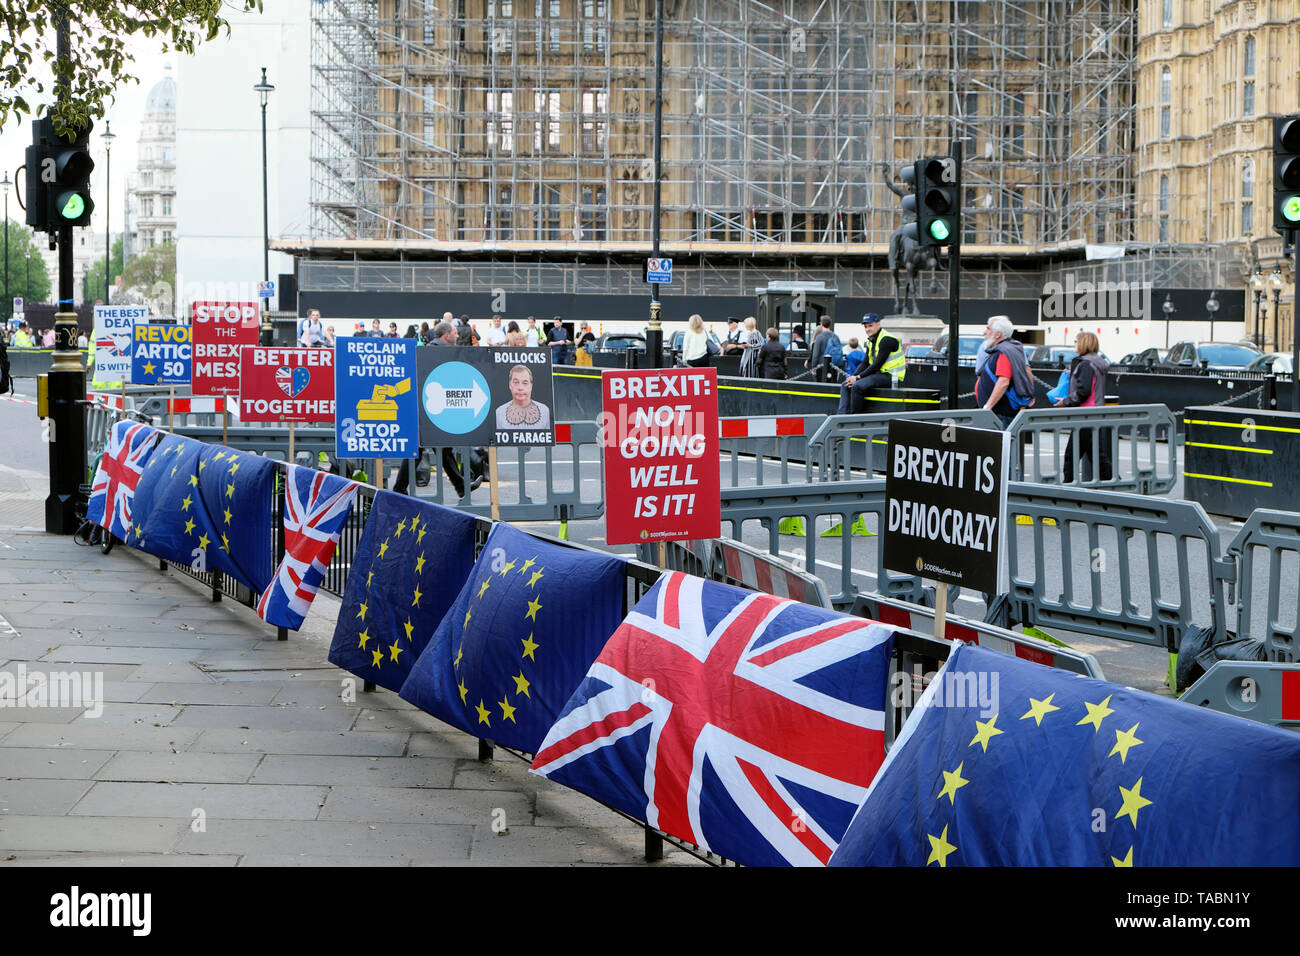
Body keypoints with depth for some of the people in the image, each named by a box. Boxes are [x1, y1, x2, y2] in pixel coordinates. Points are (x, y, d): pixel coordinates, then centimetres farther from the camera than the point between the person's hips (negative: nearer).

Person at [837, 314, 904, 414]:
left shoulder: (887, 340, -15)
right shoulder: (871, 341, 14)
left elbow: (877, 364, -20)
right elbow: (865, 363, 12)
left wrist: (858, 377, -17)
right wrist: (853, 376, -6)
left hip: (889, 376, -10)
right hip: (877, 374, 10)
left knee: (857, 386, -28)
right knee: (845, 385, 0)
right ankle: (841, 415, -12)